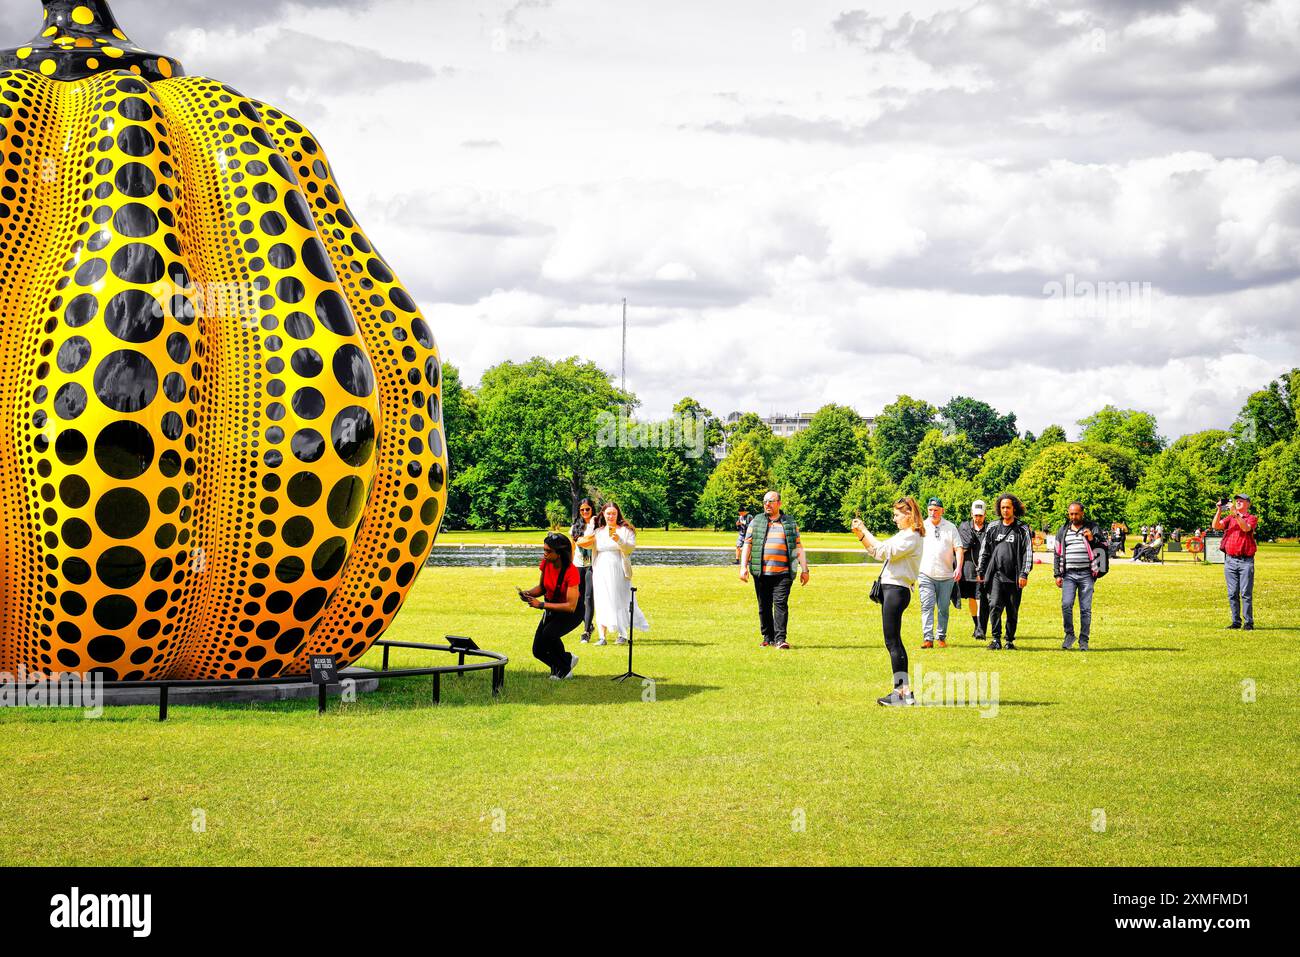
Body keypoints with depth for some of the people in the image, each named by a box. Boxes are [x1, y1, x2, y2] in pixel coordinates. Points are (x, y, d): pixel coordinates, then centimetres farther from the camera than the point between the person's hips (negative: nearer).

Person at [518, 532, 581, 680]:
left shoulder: (571, 572, -29)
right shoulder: (546, 564, -10)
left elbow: (571, 606, -32)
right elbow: (542, 587, 7)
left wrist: (541, 604, -35)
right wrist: (528, 593, -16)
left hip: (571, 613, -7)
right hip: (551, 610, 7)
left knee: (549, 634, -32)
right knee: (538, 651, -1)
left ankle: (563, 667, -5)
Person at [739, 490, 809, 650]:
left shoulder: (790, 524, 12)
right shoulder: (756, 522, 12)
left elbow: (799, 548, 12)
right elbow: (747, 545, 8)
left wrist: (804, 570, 7)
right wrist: (743, 567, -2)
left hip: (783, 573, -2)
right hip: (761, 573, 2)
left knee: (781, 603, -13)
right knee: (764, 606, 5)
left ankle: (780, 639, -14)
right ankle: (768, 638, 15)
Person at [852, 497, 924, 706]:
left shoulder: (912, 537, -13)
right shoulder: (904, 535, 19)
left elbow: (885, 551, -22)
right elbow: (878, 552, 23)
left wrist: (864, 531, -15)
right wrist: (860, 535, 12)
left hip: (897, 590, -11)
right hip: (891, 589, 11)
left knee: (892, 642, -10)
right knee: (894, 642, 12)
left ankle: (902, 692, -10)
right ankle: (903, 689, 15)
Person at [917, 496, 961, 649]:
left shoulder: (950, 527, 6)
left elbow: (958, 548, 2)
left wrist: (958, 567, -13)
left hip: (946, 575, 1)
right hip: (926, 574, 0)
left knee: (944, 608, 5)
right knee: (927, 606, -10)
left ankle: (941, 637, 15)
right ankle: (928, 638, -14)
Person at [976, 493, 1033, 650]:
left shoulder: (1022, 529, 3)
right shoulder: (993, 528, 11)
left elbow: (1028, 553, -1)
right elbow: (984, 551, 17)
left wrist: (1024, 574, -10)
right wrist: (980, 571, 14)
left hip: (1014, 578, -1)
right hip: (996, 575, 1)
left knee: (1013, 611, 4)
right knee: (994, 606, -13)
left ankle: (1010, 640, 14)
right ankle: (996, 639, -10)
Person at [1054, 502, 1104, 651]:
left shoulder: (1093, 528, 8)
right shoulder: (1063, 531, 15)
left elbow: (1104, 547, 4)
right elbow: (1057, 554, 17)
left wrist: (1092, 539, -13)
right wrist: (1057, 575, 10)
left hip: (1086, 575, -1)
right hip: (1069, 574, 2)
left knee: (1085, 609, -1)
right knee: (1066, 605, -13)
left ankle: (1084, 640, 8)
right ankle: (1069, 634, 4)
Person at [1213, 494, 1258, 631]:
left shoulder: (1252, 518, 5)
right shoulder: (1229, 518, 17)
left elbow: (1246, 528, -15)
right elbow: (1216, 526, 2)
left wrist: (1236, 514, -20)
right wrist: (1219, 510, -8)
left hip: (1246, 561, -4)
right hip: (1230, 560, 4)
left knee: (1246, 593, -7)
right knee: (1232, 594, 4)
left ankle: (1248, 623, -4)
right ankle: (1236, 622, 9)